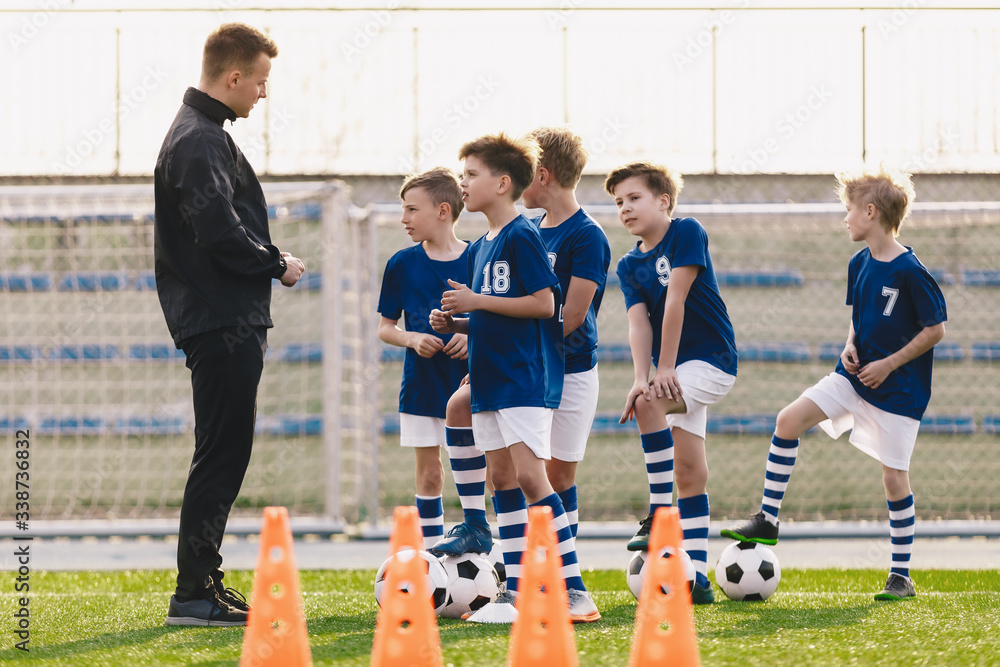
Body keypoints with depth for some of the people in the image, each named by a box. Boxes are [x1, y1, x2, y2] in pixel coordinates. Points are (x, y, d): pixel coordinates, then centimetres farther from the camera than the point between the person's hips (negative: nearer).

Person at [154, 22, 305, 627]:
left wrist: (267, 262, 11)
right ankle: (194, 595, -8)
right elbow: (220, 233, -23)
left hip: (228, 324, 11)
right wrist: (277, 265, -10)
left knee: (225, 456, 13)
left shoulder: (204, 136, 19)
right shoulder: (199, 142, -15)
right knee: (221, 457, -9)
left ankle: (205, 585, 17)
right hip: (224, 324, -11)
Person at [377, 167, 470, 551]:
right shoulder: (402, 265, 3)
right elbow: (385, 328, 9)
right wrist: (412, 339, -10)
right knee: (428, 473, 5)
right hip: (422, 386, 2)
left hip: (469, 385, -2)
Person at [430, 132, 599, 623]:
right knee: (502, 479, 8)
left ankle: (574, 592, -14)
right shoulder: (480, 248, 17)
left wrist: (477, 302, -15)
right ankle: (516, 593, 11)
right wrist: (456, 323, 5)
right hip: (490, 379, 10)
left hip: (525, 376, -10)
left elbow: (544, 304, -16)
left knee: (529, 476, -14)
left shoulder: (522, 237, -10)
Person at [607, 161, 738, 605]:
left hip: (712, 358, -7)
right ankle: (697, 580, 6)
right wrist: (641, 378, -23)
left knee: (649, 404, -31)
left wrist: (664, 371, -20)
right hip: (677, 369, 7)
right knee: (689, 470, 5)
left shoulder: (686, 233, -10)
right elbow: (639, 322, -6)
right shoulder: (630, 266, 7)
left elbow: (675, 301, -16)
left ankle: (661, 513, -24)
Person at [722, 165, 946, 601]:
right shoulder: (859, 264, 6)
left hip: (899, 388, -7)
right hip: (855, 376, 7)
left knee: (894, 477, -3)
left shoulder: (909, 272, -17)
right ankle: (767, 520, -4)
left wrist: (889, 364, -15)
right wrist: (851, 346, -1)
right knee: (789, 419, -10)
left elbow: (935, 329, -14)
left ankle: (902, 576, 8)